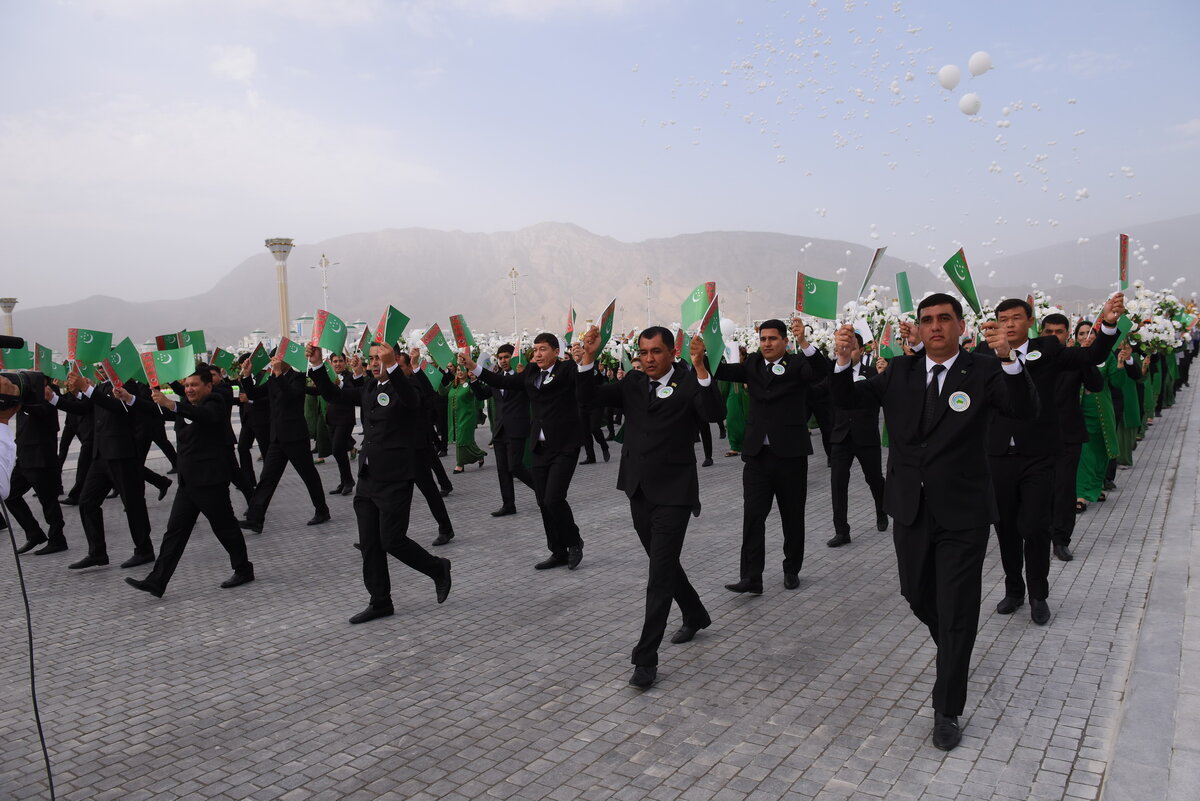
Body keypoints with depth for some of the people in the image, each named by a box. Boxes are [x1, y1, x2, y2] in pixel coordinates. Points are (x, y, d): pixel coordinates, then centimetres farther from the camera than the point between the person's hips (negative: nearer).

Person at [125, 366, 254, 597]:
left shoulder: (215, 402, -8)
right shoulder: (185, 407, 18)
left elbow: (206, 415, -30)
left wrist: (172, 404, -43)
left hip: (210, 480, -8)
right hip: (188, 481, 8)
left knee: (225, 527, 2)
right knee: (175, 531, 5)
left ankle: (244, 570, 17)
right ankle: (156, 582, 5)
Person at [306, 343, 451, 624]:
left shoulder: (401, 387, -10)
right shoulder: (368, 387, 12)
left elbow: (412, 401, -33)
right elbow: (333, 395, 15)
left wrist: (391, 365, -44)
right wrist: (316, 365, 3)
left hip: (394, 479, -8)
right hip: (367, 478, 8)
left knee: (392, 540, -4)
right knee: (369, 545, 9)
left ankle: (438, 569, 20)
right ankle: (380, 602, 20)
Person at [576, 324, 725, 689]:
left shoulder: (689, 382, -8)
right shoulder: (633, 382, 8)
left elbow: (715, 413, -25)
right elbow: (590, 397, 1)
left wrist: (700, 367, -35)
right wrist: (588, 358, -12)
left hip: (673, 493, -6)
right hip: (639, 491, 6)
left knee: (660, 573, -6)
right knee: (663, 563, 21)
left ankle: (646, 658, -1)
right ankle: (696, 616, 45)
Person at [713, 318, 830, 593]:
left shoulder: (797, 364, -3)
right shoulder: (753, 364, 9)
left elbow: (821, 371, -22)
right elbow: (723, 371, -2)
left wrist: (803, 342, -37)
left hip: (790, 454, -2)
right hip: (757, 454, 3)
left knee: (793, 516, 10)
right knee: (752, 515, -4)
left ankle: (792, 570, 27)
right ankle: (751, 577, -2)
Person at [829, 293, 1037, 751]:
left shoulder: (983, 371, -6)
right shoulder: (899, 373, 3)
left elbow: (1025, 411, -20)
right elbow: (847, 400, -3)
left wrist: (1007, 358, -36)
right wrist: (843, 361, -22)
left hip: (963, 512, -4)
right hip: (910, 508, 4)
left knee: (956, 613, 3)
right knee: (917, 596, 21)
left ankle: (947, 711, 17)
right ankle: (952, 650, 52)